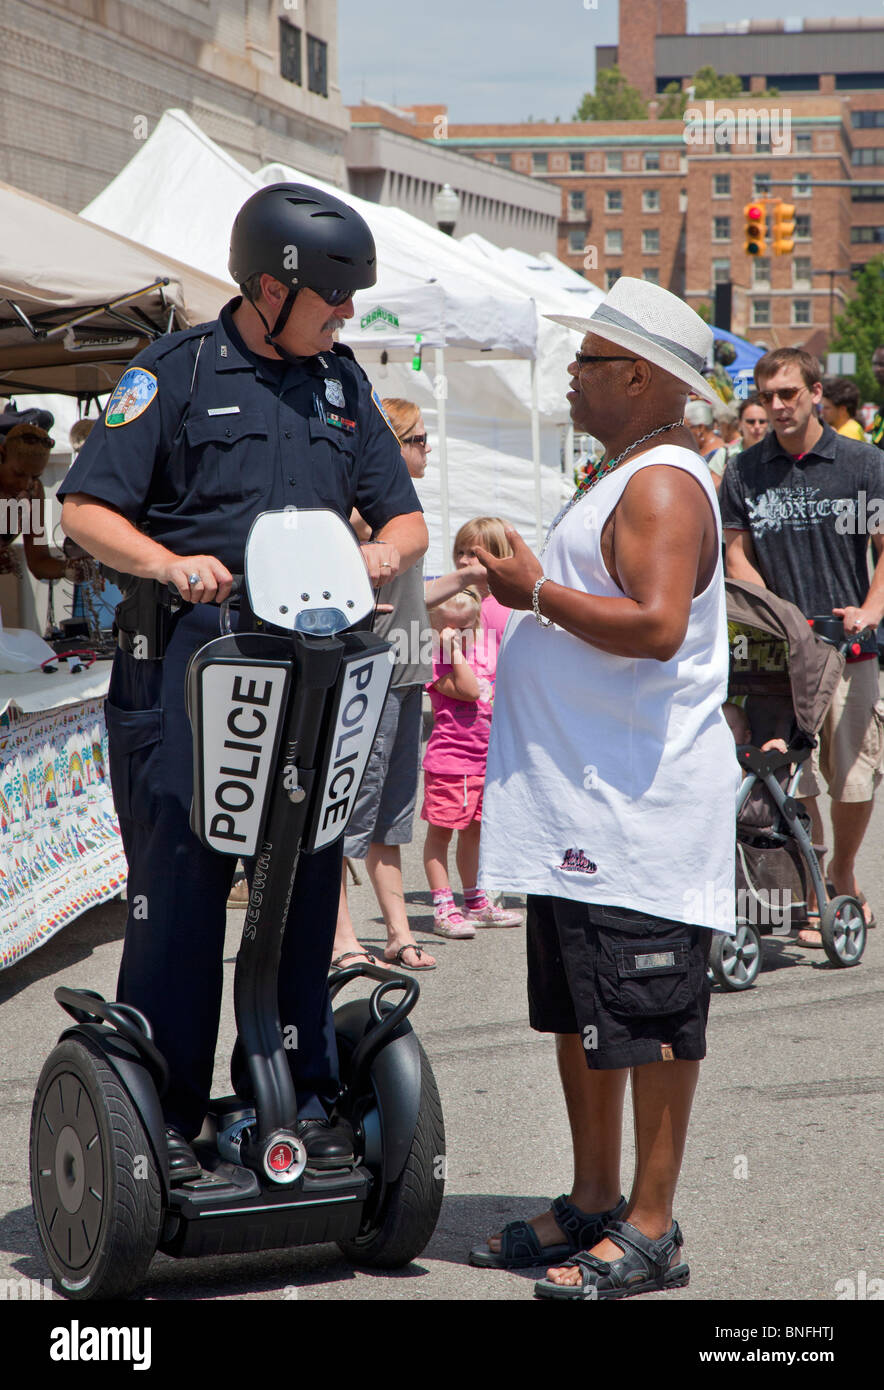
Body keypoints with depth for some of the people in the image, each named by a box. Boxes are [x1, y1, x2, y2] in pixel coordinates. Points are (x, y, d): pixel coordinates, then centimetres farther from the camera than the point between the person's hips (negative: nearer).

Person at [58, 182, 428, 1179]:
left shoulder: (342, 384, 16)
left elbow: (405, 515, 18)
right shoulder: (176, 372, 1)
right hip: (184, 660, -4)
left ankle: (303, 1096, 16)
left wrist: (386, 550, -5)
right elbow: (86, 508, -3)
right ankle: (164, 1110, 4)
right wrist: (169, 564, -20)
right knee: (179, 880, -3)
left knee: (305, 879, 6)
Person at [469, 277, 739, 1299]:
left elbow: (656, 626, -28)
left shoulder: (663, 486, -14)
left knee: (646, 1020, -4)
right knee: (579, 1017, 15)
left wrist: (536, 593, -18)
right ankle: (593, 1203, 25)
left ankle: (651, 1231, 2)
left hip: (638, 807, -11)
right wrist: (531, 582, 15)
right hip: (580, 804, 11)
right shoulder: (622, 478, 20)